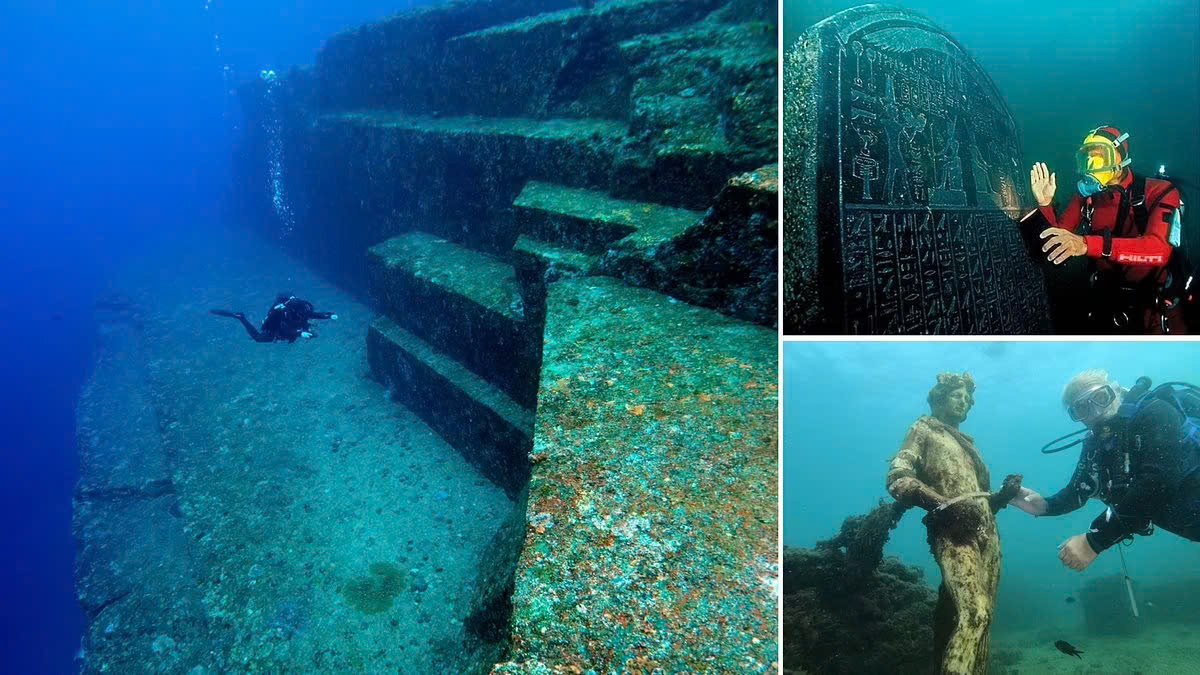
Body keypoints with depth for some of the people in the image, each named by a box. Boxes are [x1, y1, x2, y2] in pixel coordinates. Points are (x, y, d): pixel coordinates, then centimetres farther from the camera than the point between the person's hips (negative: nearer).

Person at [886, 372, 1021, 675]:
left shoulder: (967, 443, 29)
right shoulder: (924, 430, 9)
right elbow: (897, 479, -7)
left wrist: (1004, 494, 7)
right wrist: (942, 504, -19)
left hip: (987, 536, 7)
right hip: (954, 534, -7)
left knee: (982, 614, 1)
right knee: (974, 613, -23)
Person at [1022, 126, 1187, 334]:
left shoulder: (1159, 192, -17)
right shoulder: (1086, 196, -2)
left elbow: (1159, 249, -35)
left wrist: (1087, 244, -48)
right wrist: (1044, 205, -21)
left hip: (1156, 307, -4)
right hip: (1107, 301, 4)